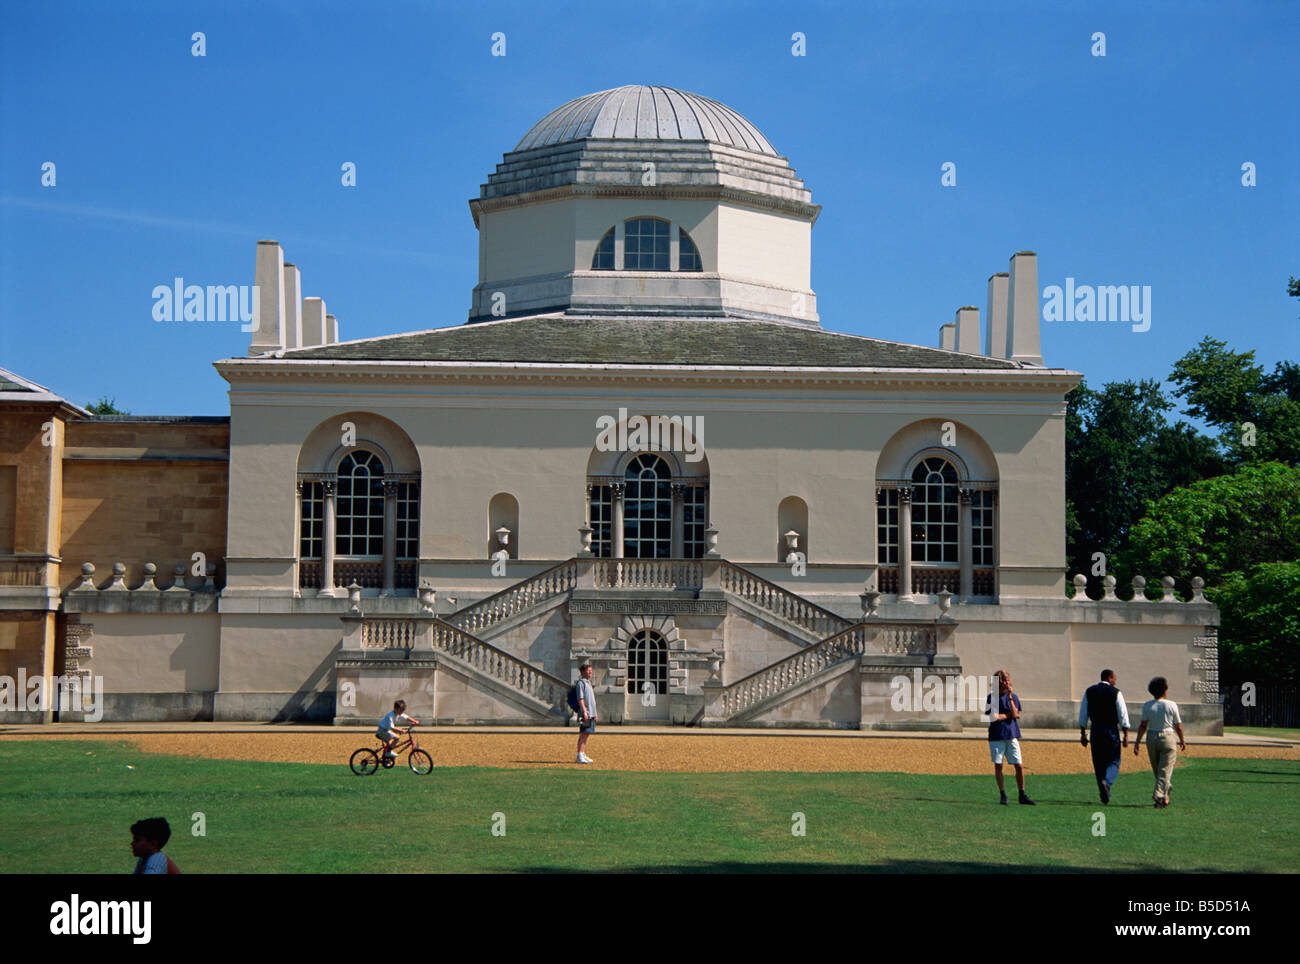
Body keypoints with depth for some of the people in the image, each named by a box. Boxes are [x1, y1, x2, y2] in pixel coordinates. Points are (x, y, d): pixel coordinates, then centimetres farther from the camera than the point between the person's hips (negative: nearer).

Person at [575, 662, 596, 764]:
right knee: (583, 734, -13)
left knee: (587, 734, 11)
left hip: (591, 713, 9)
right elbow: (580, 698, -16)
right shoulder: (581, 683, -8)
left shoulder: (588, 682, 21)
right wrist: (584, 711, -24)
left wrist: (594, 714, 24)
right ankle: (580, 756, -16)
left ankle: (583, 755, 15)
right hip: (585, 713, -9)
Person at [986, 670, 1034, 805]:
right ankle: (1003, 795, 10)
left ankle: (1022, 795, 9)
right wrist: (1010, 714, -4)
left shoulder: (1013, 696, 8)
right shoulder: (991, 698, -1)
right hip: (996, 736, -2)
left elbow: (1015, 714, -7)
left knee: (1019, 766, -1)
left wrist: (1010, 697, -11)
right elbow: (993, 717, -10)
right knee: (998, 765, 1)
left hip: (1012, 735, 2)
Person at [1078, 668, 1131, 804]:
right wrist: (1126, 736, -3)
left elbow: (1083, 715, 6)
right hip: (1111, 730, -3)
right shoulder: (1115, 693, -4)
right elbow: (1123, 716, -6)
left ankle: (1104, 795, 10)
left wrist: (1083, 734, 10)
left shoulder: (1089, 691, 6)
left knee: (1098, 764, 10)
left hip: (1095, 731, 3)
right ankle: (1107, 783, -23)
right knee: (1113, 762, 5)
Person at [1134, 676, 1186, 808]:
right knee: (1165, 769, -2)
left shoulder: (1147, 705, -3)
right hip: (1167, 738, -3)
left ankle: (1164, 797, 27)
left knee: (1157, 770, 16)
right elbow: (1178, 726, -1)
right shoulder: (1172, 705, -7)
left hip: (1152, 738, 3)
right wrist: (1182, 740, 13)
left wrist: (1137, 742, -8)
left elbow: (1143, 725, -9)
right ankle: (1159, 795, -18)